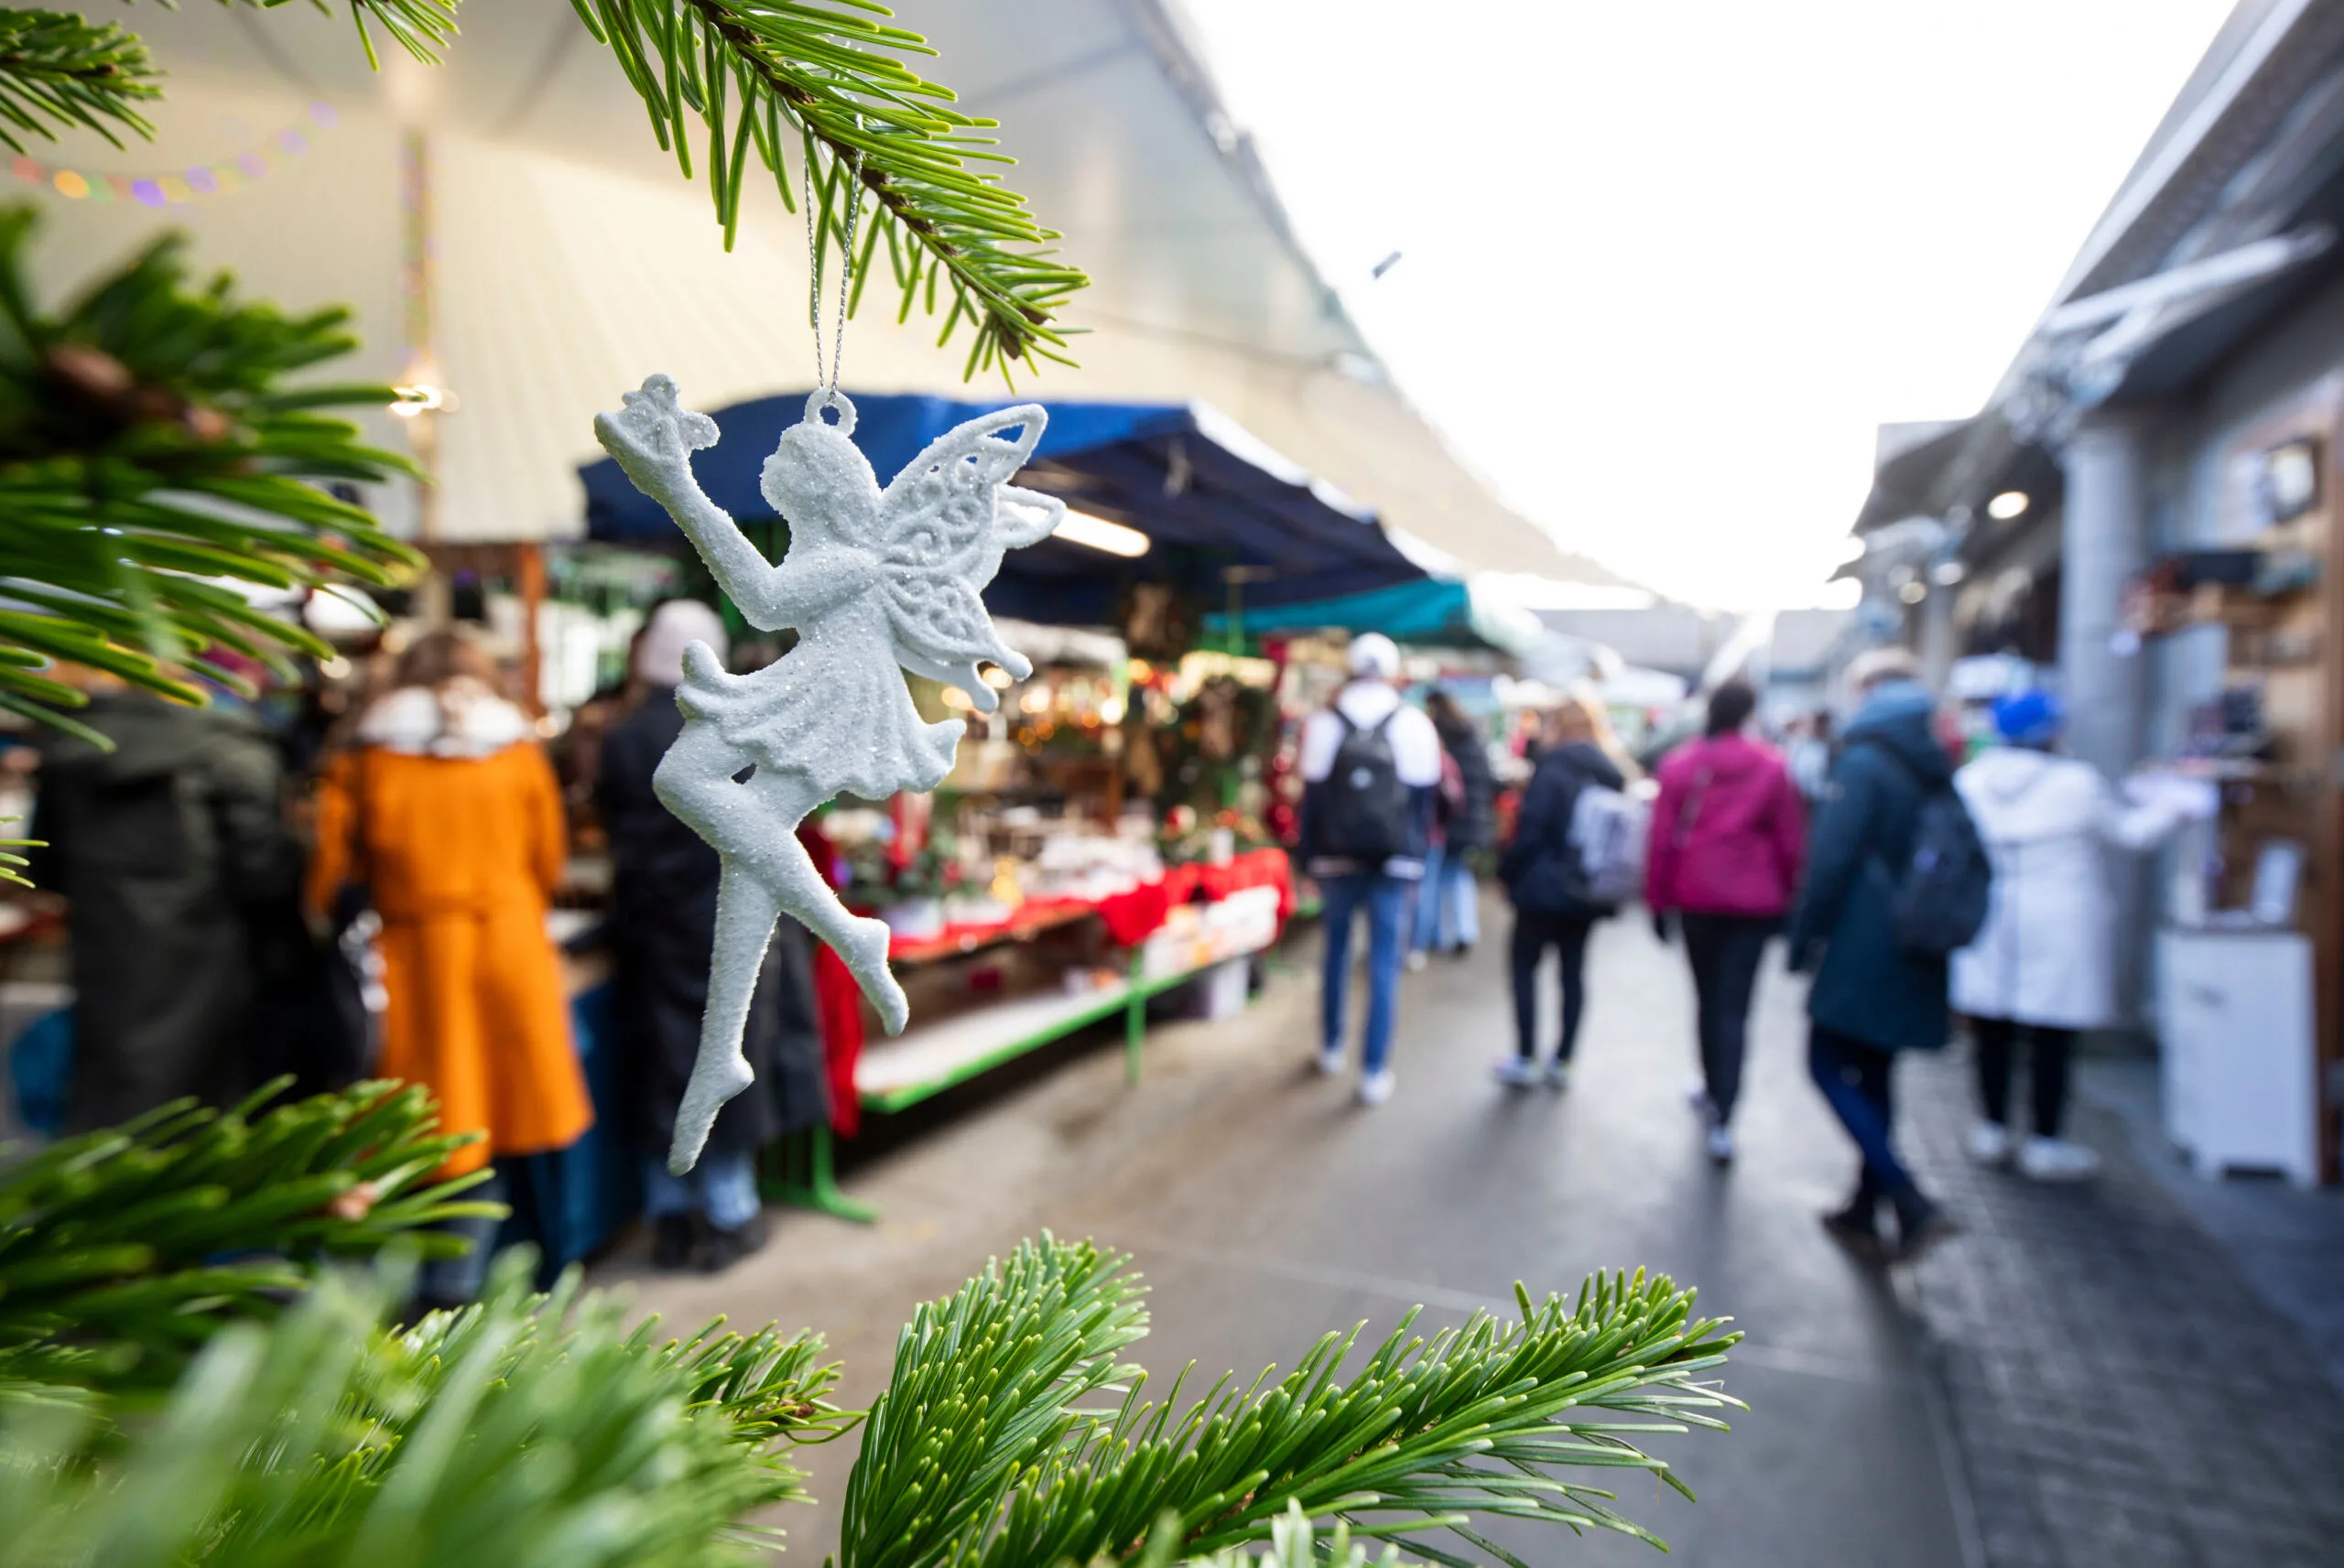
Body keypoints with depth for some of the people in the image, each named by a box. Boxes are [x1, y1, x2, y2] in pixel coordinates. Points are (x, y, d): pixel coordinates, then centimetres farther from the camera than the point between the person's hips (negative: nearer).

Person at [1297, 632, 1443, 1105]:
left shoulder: (1323, 722, -1)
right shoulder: (1414, 724, -3)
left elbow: (1311, 797, 1)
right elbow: (1424, 799, 1)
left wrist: (1309, 859, 7)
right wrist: (1415, 858, 8)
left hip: (1336, 859, 2)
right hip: (1393, 862, -1)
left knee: (1336, 951, 18)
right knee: (1384, 964, 2)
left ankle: (1331, 1048, 30)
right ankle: (1374, 1073, 4)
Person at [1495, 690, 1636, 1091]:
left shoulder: (1553, 768, -14)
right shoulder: (1615, 772, 4)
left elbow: (1530, 829, -16)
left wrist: (1508, 870, -3)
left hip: (1546, 884, -6)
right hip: (1590, 889, 6)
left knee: (1524, 964, 8)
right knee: (1574, 970, 13)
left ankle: (1525, 1059, 9)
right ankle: (1562, 1062, 18)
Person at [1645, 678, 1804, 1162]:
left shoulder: (1679, 765, -2)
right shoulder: (1771, 767, -3)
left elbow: (1661, 839, -3)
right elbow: (1791, 841, 0)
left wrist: (1658, 900, 4)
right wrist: (1785, 896, 12)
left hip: (1697, 899, 1)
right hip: (1754, 902, -1)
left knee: (1707, 997, 18)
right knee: (1735, 1006, -2)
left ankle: (1713, 1091, 31)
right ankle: (1722, 1119, -9)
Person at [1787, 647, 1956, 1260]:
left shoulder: (1863, 762, -13)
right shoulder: (1938, 770, 11)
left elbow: (1831, 861, -17)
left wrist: (1803, 938, -9)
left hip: (1862, 950, -8)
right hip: (1918, 958, 8)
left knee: (1829, 1066, 1)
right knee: (1874, 1075, 15)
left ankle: (1910, 1201, -8)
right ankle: (1865, 1210, 24)